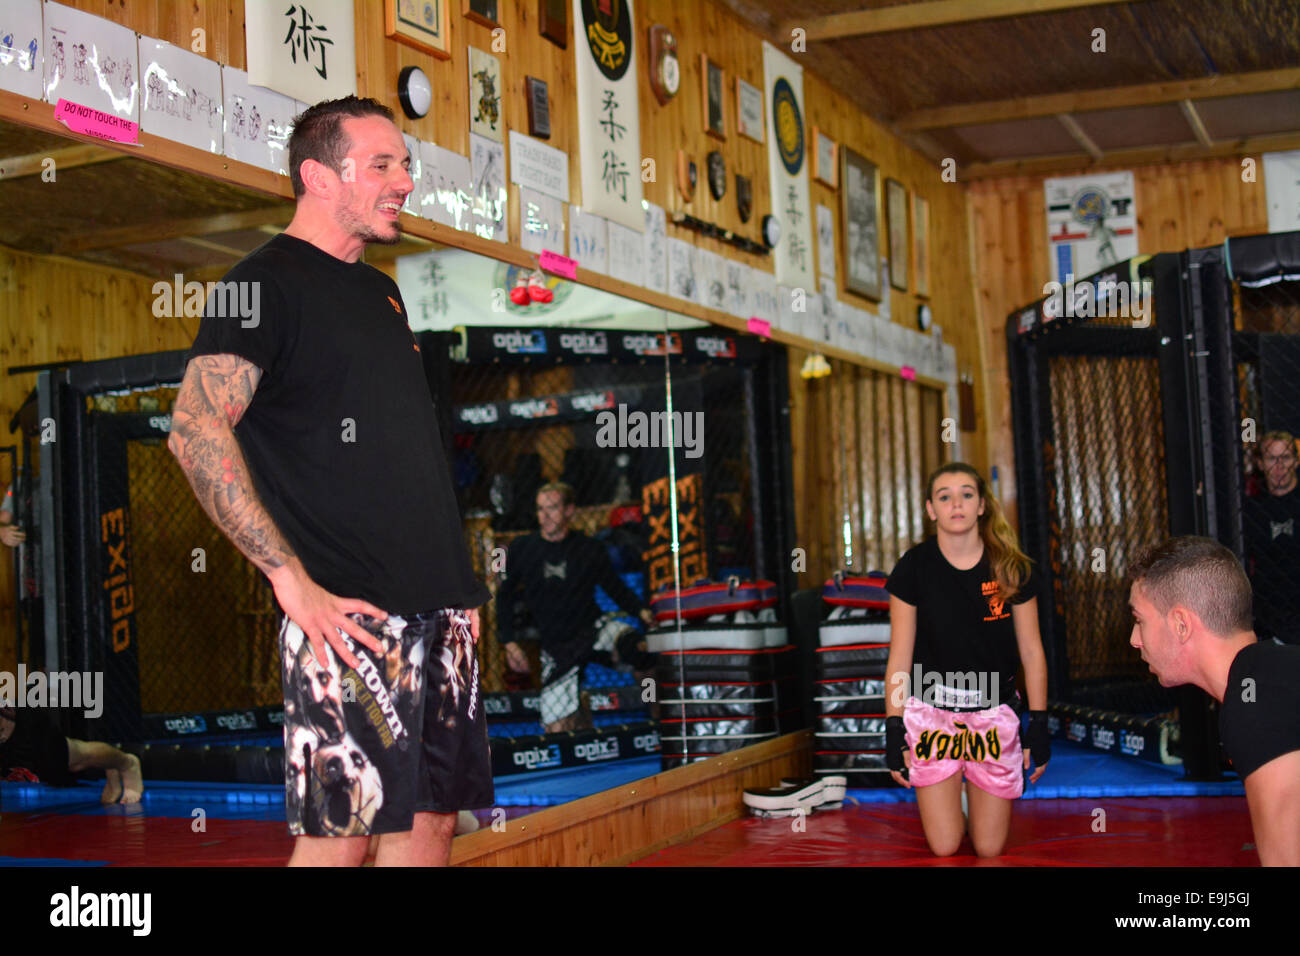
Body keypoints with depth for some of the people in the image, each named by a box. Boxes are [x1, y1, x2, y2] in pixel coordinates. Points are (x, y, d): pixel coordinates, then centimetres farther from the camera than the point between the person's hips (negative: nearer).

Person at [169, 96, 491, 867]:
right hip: (350, 613, -8)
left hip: (437, 609, 8)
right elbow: (196, 429, -16)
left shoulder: (381, 291, 21)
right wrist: (292, 579, -20)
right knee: (342, 831, -8)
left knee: (433, 816, 9)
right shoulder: (268, 283, -4)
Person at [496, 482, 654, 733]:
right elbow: (505, 596, 14)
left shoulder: (588, 549, 2)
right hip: (556, 649, 1)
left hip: (593, 632, -1)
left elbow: (615, 588, 13)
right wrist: (509, 642, 5)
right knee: (557, 728, -10)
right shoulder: (521, 549, 3)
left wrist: (641, 611, -5)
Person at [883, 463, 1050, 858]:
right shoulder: (913, 569, -7)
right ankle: (949, 793, 32)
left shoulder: (1011, 569, -5)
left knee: (989, 848, 5)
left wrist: (1039, 726, 1)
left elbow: (1031, 650, 2)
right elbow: (899, 656, -2)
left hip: (994, 712, 1)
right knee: (944, 847, -1)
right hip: (932, 711, -1)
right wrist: (893, 732, -3)